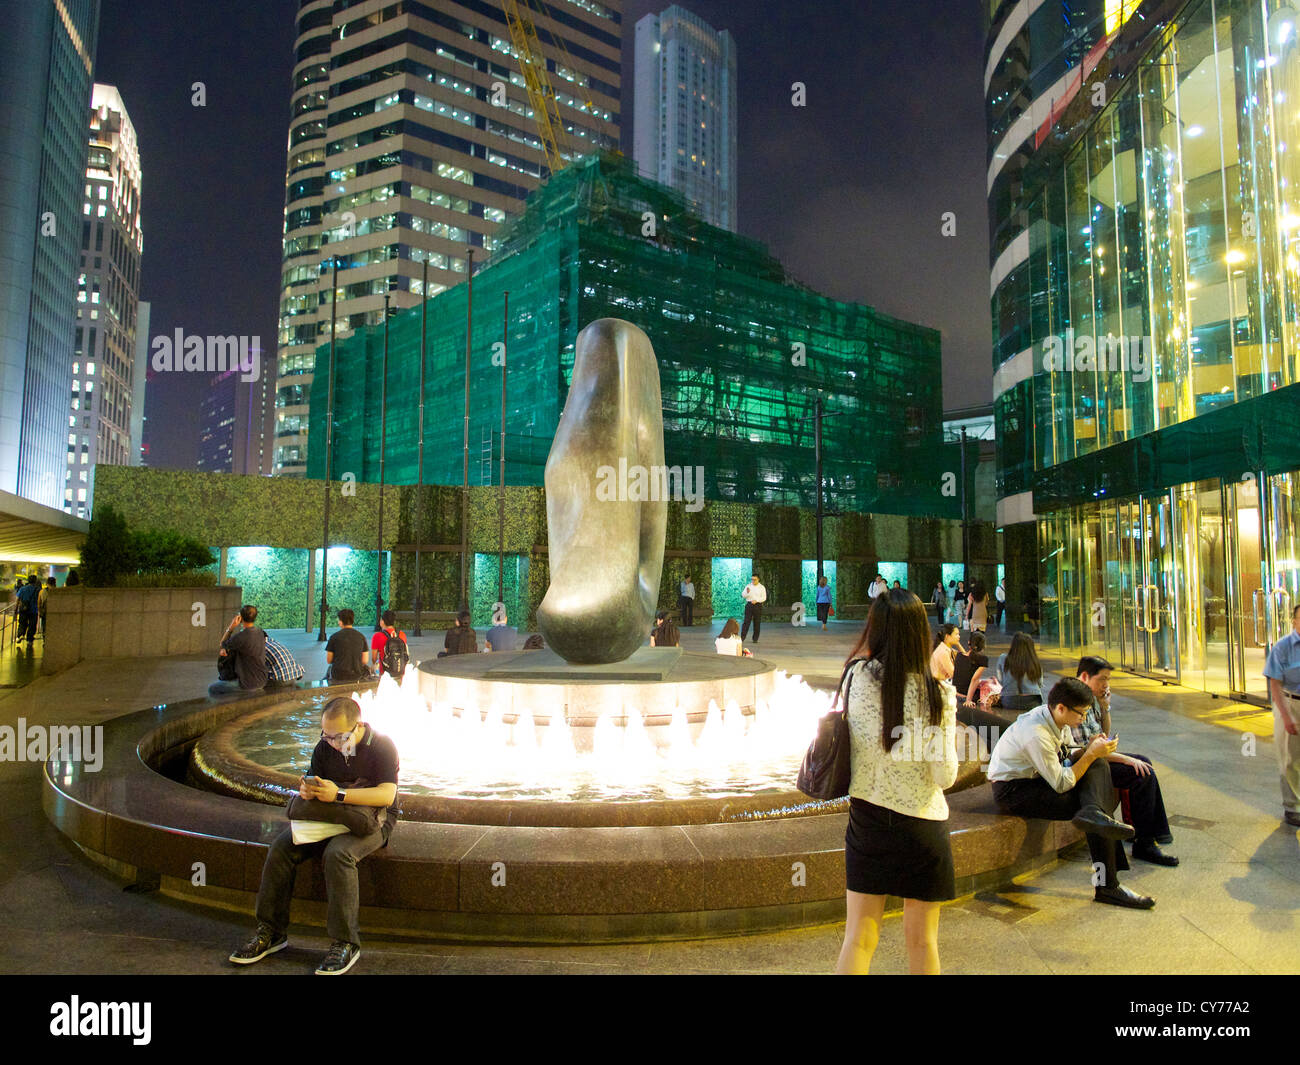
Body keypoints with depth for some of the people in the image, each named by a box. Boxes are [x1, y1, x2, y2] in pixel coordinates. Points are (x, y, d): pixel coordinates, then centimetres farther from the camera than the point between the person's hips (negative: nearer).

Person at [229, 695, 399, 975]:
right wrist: (307, 790, -16)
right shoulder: (325, 746, 5)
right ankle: (271, 931, -2)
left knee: (337, 853, -34)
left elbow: (387, 794, -24)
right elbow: (313, 781, 11)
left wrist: (338, 794, -33)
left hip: (371, 818, -6)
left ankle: (345, 943, -25)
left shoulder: (382, 747, -14)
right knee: (281, 848, -14)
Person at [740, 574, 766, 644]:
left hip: (758, 605, 0)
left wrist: (756, 600, -16)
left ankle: (755, 639, 12)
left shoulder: (761, 587, 4)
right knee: (746, 621, -6)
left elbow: (764, 598, -2)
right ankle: (742, 637, -8)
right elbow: (743, 595, 1)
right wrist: (747, 592, -20)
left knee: (757, 623, 3)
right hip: (749, 605, 0)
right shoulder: (748, 586, 7)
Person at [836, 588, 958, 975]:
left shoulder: (856, 676, -12)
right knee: (921, 941, 17)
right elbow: (945, 775, -14)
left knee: (859, 936, 13)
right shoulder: (936, 693, -17)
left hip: (866, 816, 2)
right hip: (921, 824, -2)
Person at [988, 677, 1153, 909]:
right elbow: (1061, 784, -21)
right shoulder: (1036, 733, -28)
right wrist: (1091, 753, -17)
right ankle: (1106, 886, -13)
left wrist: (1090, 748, -6)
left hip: (1036, 778, 9)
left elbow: (1066, 757, 12)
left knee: (1098, 765, -6)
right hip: (1013, 791, -9)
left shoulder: (1057, 718, -1)